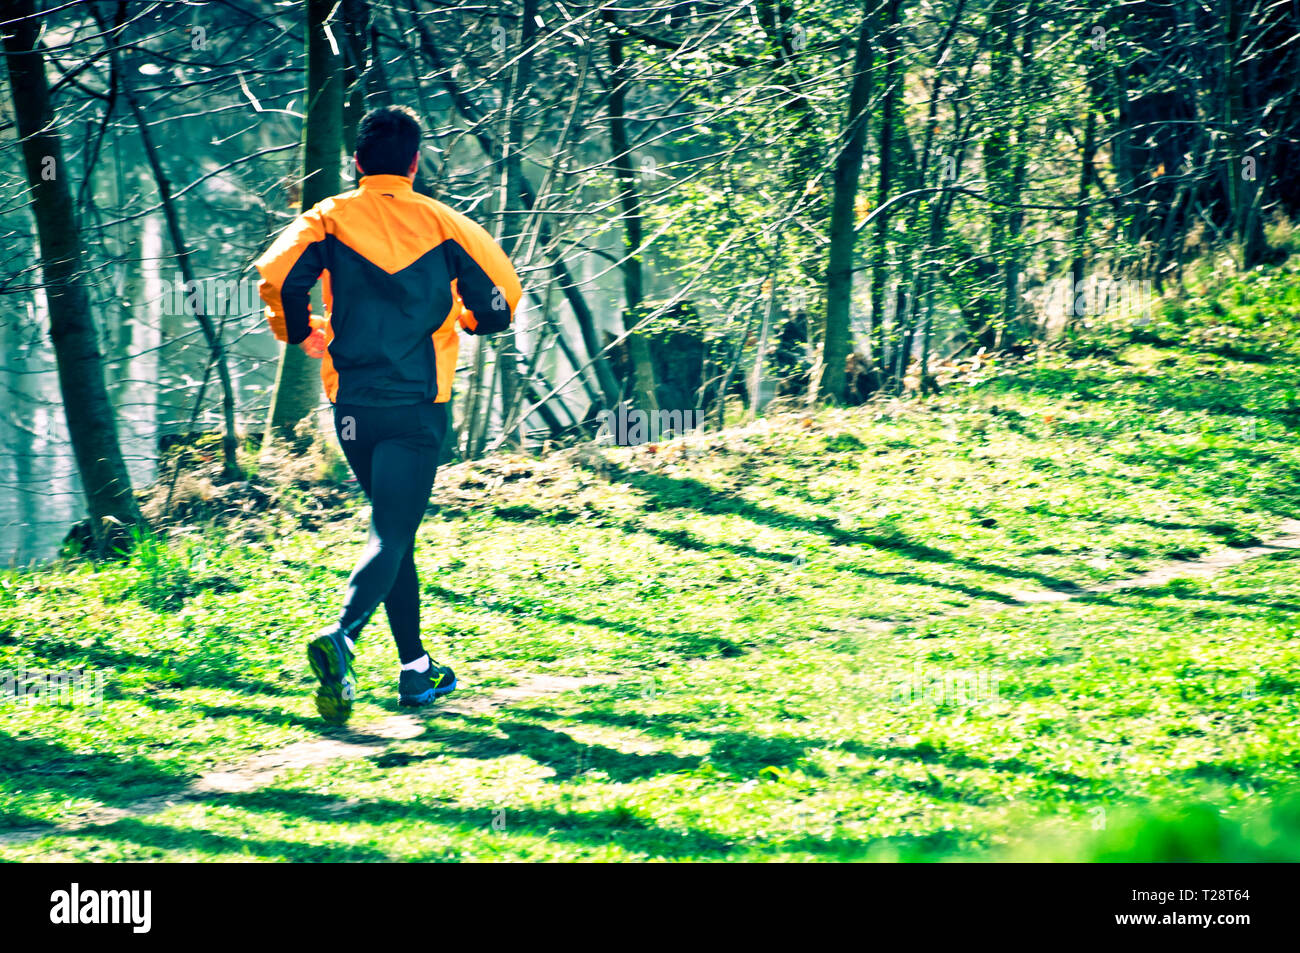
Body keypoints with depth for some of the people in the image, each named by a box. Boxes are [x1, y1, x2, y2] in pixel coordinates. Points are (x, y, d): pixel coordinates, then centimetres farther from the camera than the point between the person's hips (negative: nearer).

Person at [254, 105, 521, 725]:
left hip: (351, 404, 3)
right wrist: (464, 319, 21)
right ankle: (341, 637, -34)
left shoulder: (331, 217, 2)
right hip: (417, 405, -3)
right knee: (391, 535, -7)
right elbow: (501, 301, -1)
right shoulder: (442, 224, 1)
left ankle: (415, 668, 22)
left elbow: (276, 273, -14)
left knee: (394, 529, 19)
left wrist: (299, 332, 4)